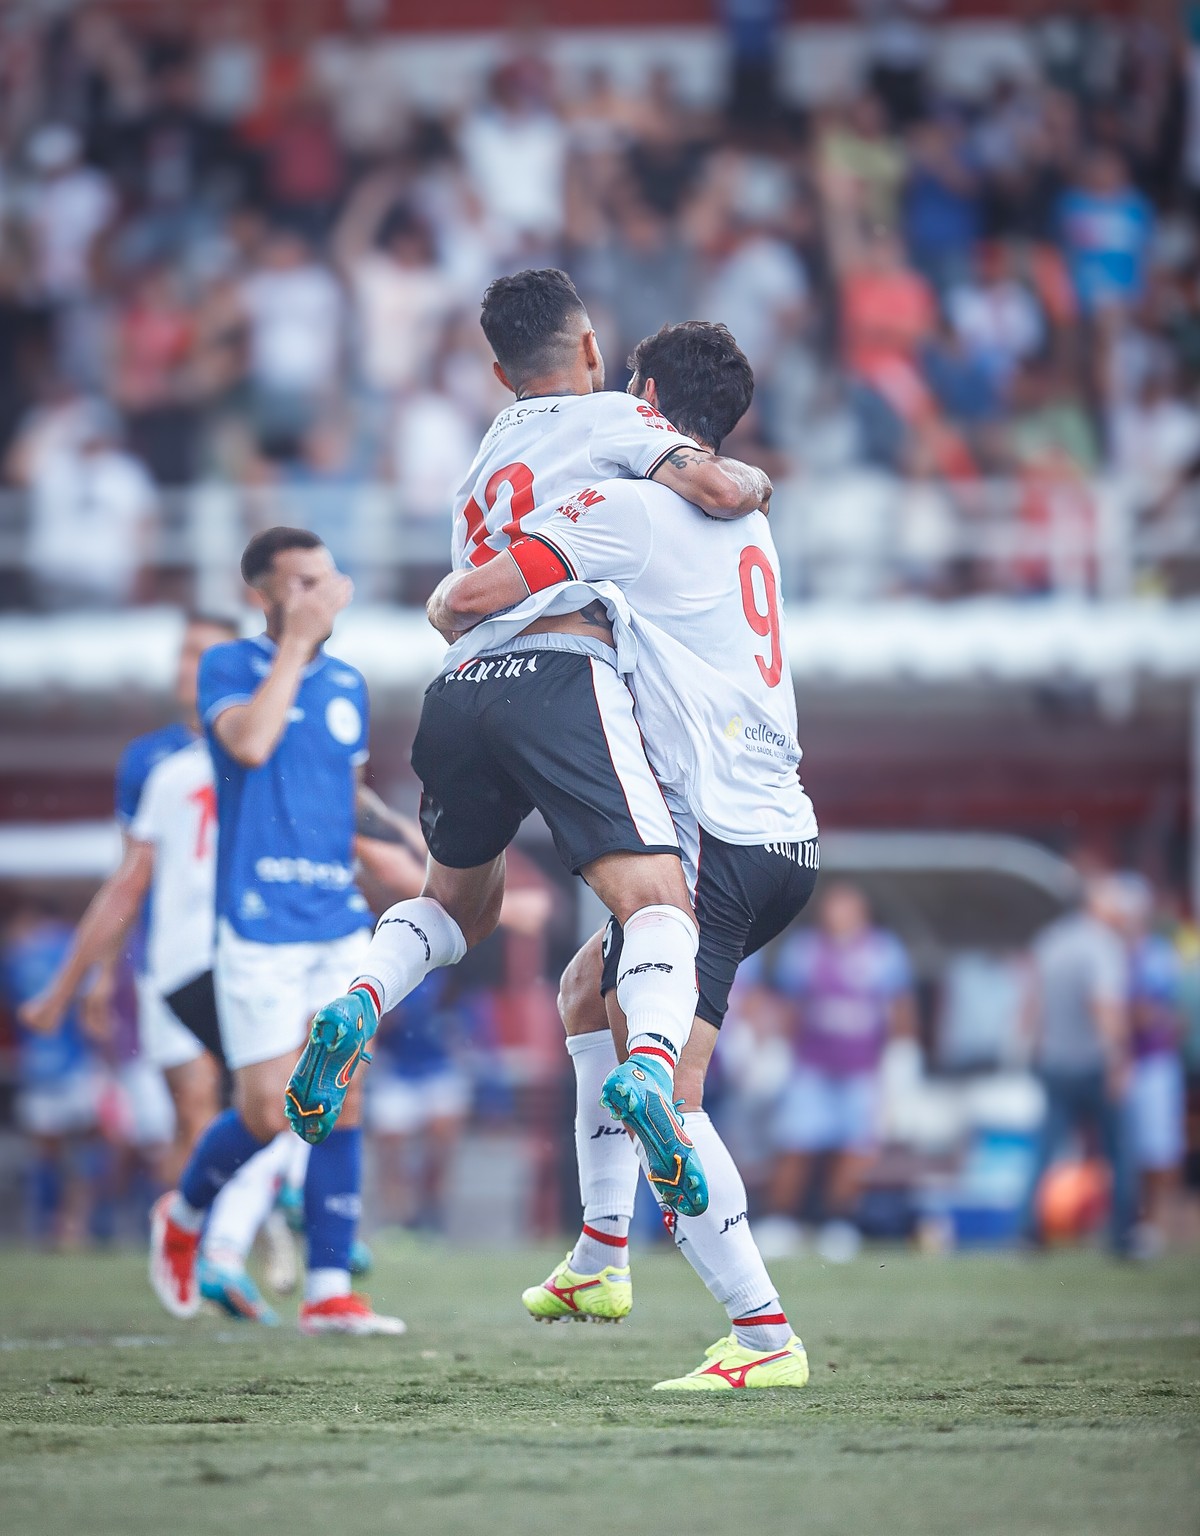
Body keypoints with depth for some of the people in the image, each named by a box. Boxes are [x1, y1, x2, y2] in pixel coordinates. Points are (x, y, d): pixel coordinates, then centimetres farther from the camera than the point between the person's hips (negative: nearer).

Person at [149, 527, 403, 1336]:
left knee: (340, 1105, -2)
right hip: (259, 927, -5)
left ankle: (330, 1289, 1)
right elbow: (251, 744, -23)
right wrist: (297, 641, -18)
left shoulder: (347, 684, 13)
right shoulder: (229, 666, -3)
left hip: (340, 923, 5)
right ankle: (182, 1216, 23)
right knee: (267, 1114, -6)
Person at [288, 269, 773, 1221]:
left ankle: (358, 1006, -1)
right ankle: (651, 1063, -42)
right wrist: (752, 480, 19)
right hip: (561, 679, -6)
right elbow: (718, 490, -4)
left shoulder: (489, 454, 32)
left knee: (459, 905, 28)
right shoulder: (610, 419, 12)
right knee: (660, 905, -13)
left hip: (457, 690, 6)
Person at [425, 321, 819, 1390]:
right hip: (787, 832, 9)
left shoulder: (635, 508, -8)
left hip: (720, 839, -9)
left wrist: (450, 613, 12)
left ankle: (765, 1333, -15)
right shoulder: (746, 525, 17)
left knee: (662, 1094, -10)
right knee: (590, 990, 24)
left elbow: (474, 594, -12)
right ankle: (601, 1256, 22)